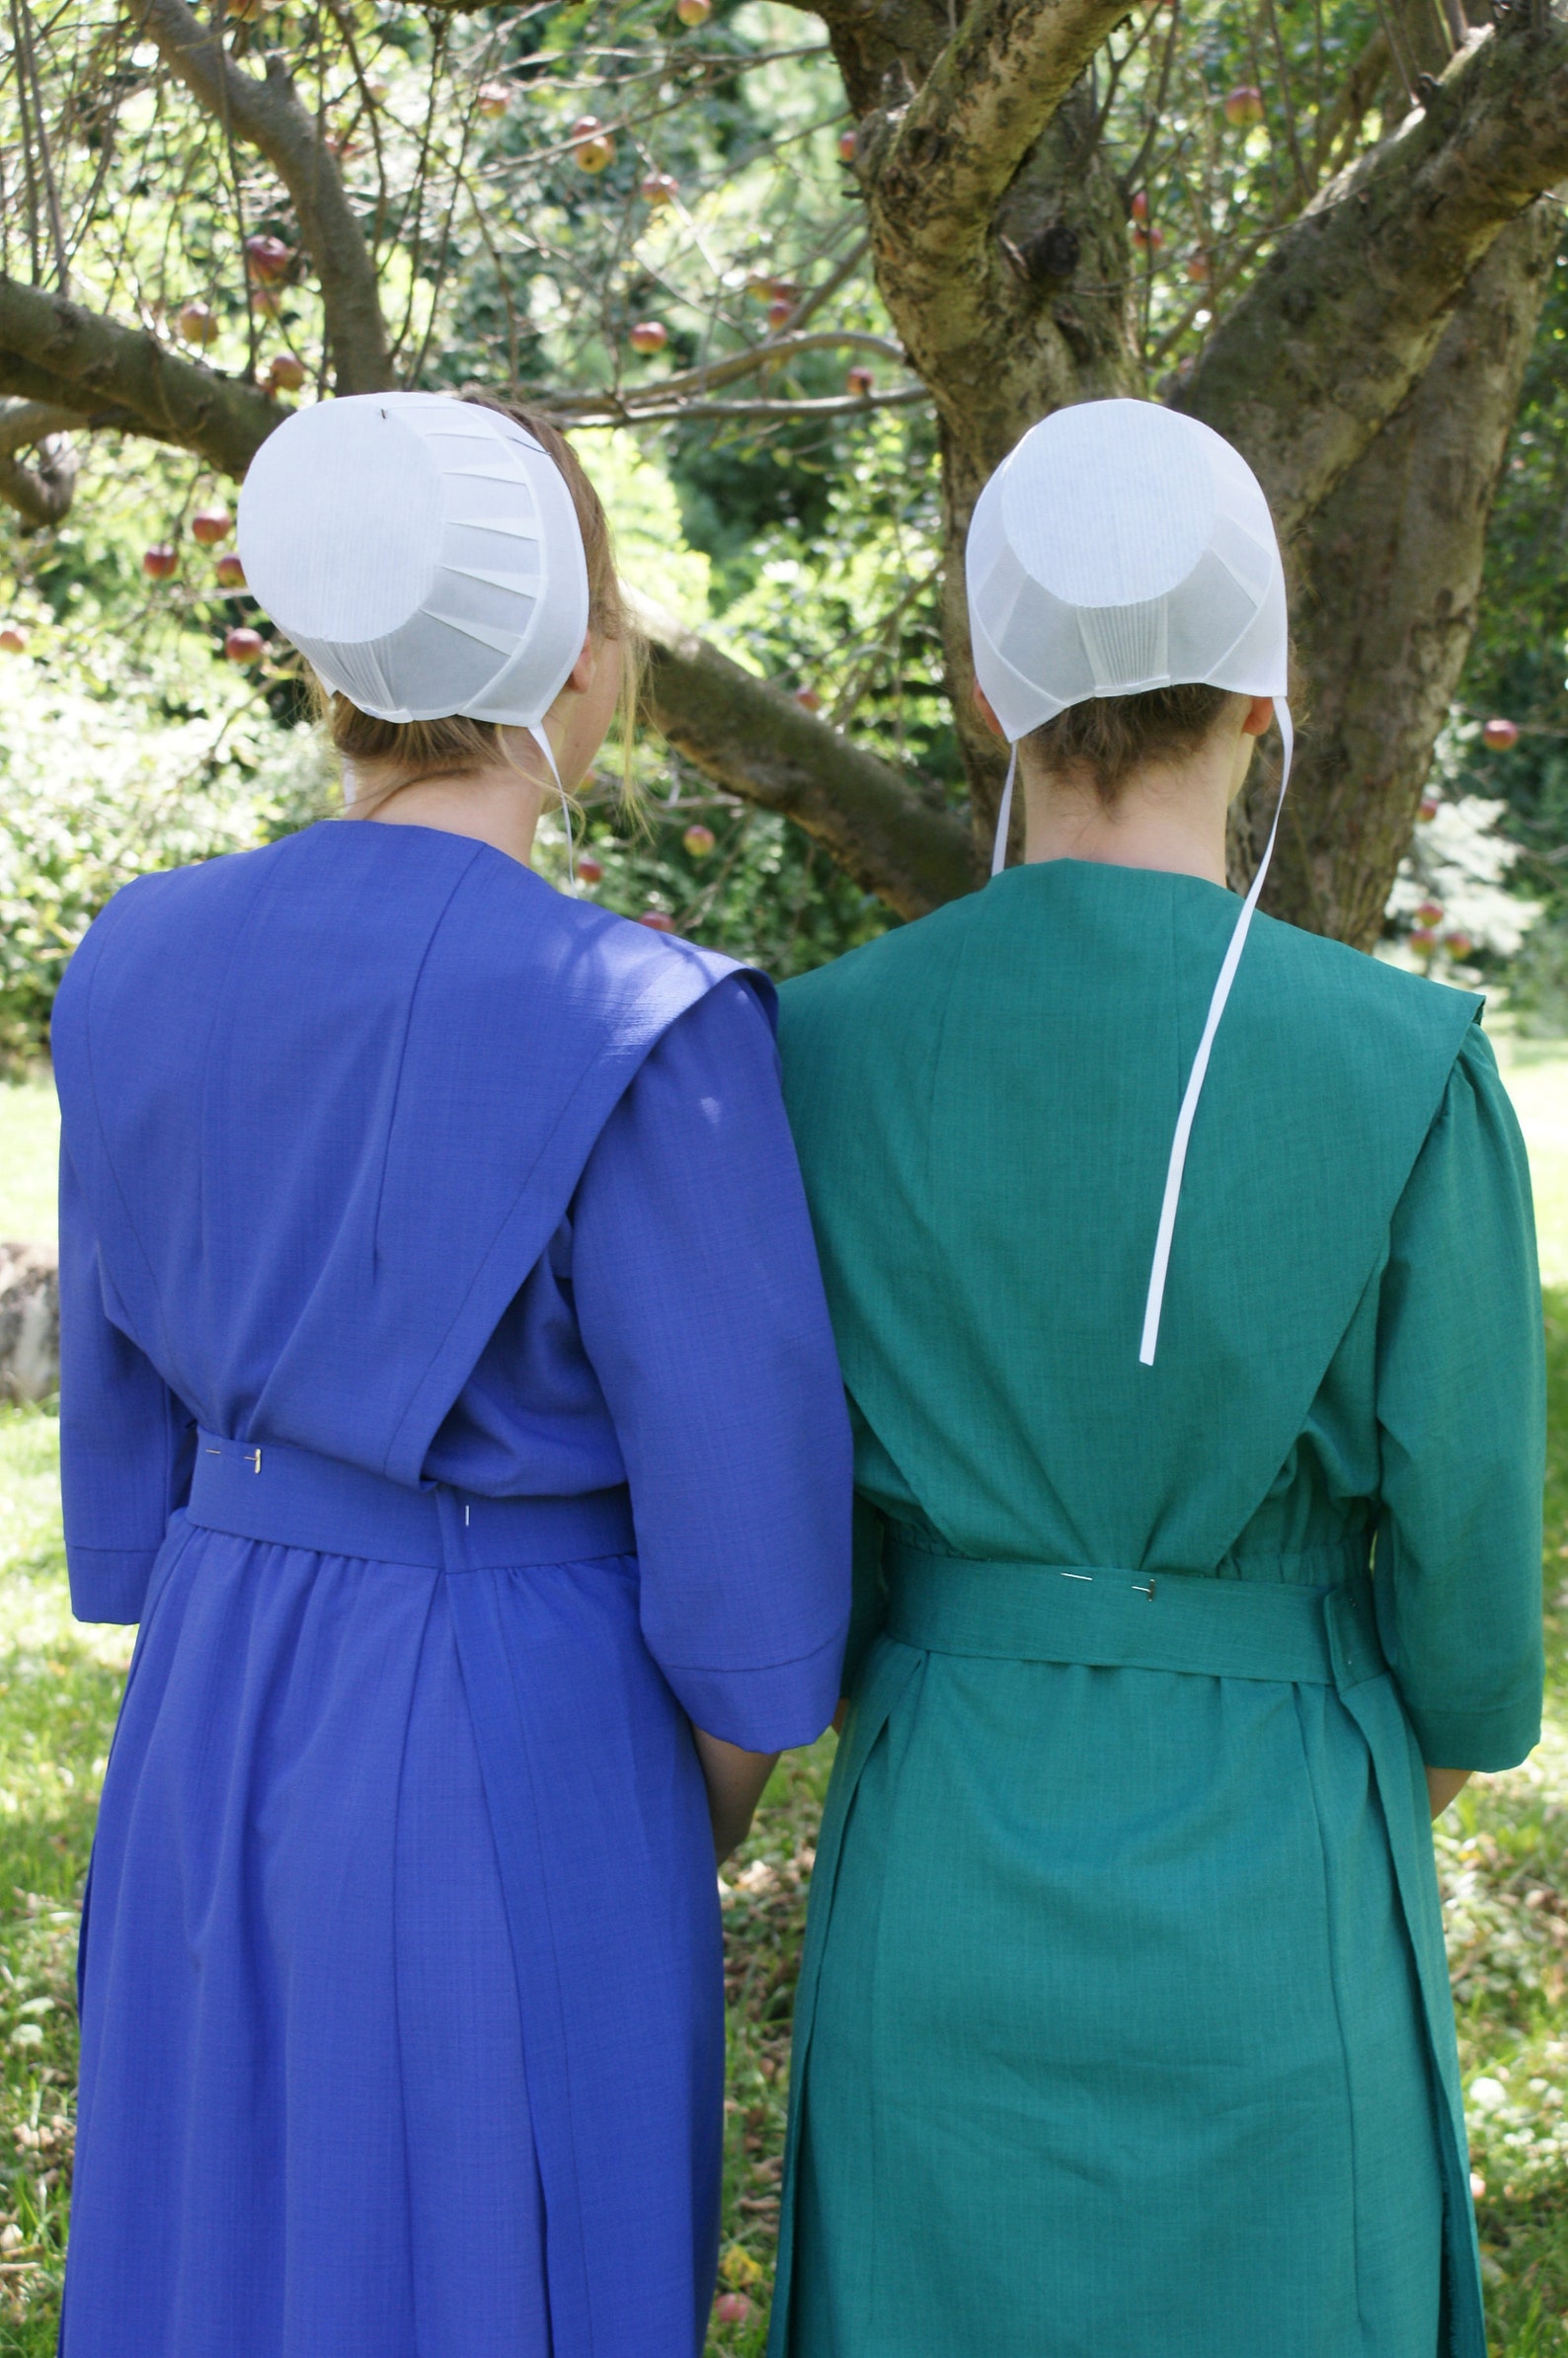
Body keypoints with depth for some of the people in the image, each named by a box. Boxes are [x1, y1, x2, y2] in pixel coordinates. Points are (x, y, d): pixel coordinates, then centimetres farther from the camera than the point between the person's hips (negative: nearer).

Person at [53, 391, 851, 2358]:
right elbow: (743, 1525, -16)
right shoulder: (641, 1035, -22)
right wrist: (705, 1818, 2)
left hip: (217, 1735, 6)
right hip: (523, 1760, -6)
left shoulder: (150, 970, -3)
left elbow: (129, 1396, 7)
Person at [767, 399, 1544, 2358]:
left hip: (950, 1870, 2)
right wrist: (1447, 1741, 13)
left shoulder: (830, 1046, -10)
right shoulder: (1409, 1066, -17)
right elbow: (1462, 1533, -10)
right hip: (1270, 1895, -2)